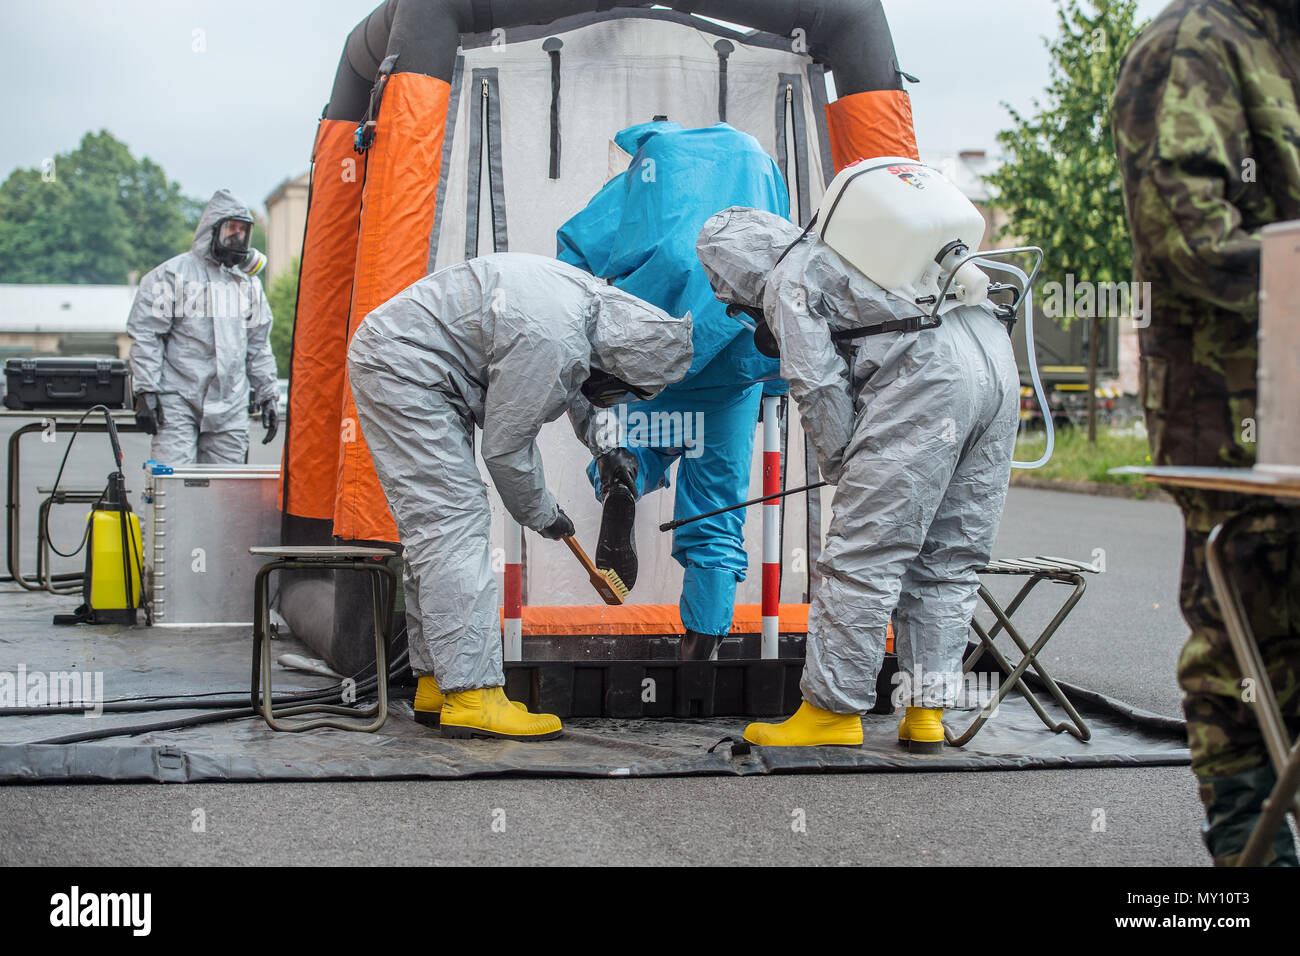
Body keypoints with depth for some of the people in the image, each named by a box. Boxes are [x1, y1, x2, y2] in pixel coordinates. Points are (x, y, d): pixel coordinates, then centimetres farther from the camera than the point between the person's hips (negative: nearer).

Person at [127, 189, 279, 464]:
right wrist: (146, 392, -10)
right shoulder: (172, 274, 0)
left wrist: (267, 396, 18)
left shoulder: (248, 282, 18)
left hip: (230, 406, 5)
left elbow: (259, 346, 23)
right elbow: (145, 335, -3)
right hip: (178, 400, -5)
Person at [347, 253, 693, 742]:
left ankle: (436, 684, 16)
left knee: (432, 528, 12)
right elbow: (505, 447, -16)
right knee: (453, 522, -15)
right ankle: (471, 694, -18)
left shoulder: (595, 299, 1)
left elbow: (576, 387, 24)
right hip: (403, 367, -11)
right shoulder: (552, 343, -28)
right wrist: (542, 513, -1)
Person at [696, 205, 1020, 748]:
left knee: (863, 555, -3)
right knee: (949, 561, 12)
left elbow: (820, 388, 0)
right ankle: (926, 712, 14)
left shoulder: (787, 281, 8)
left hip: (929, 374, -9)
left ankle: (833, 709, 1)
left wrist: (842, 472, 11)